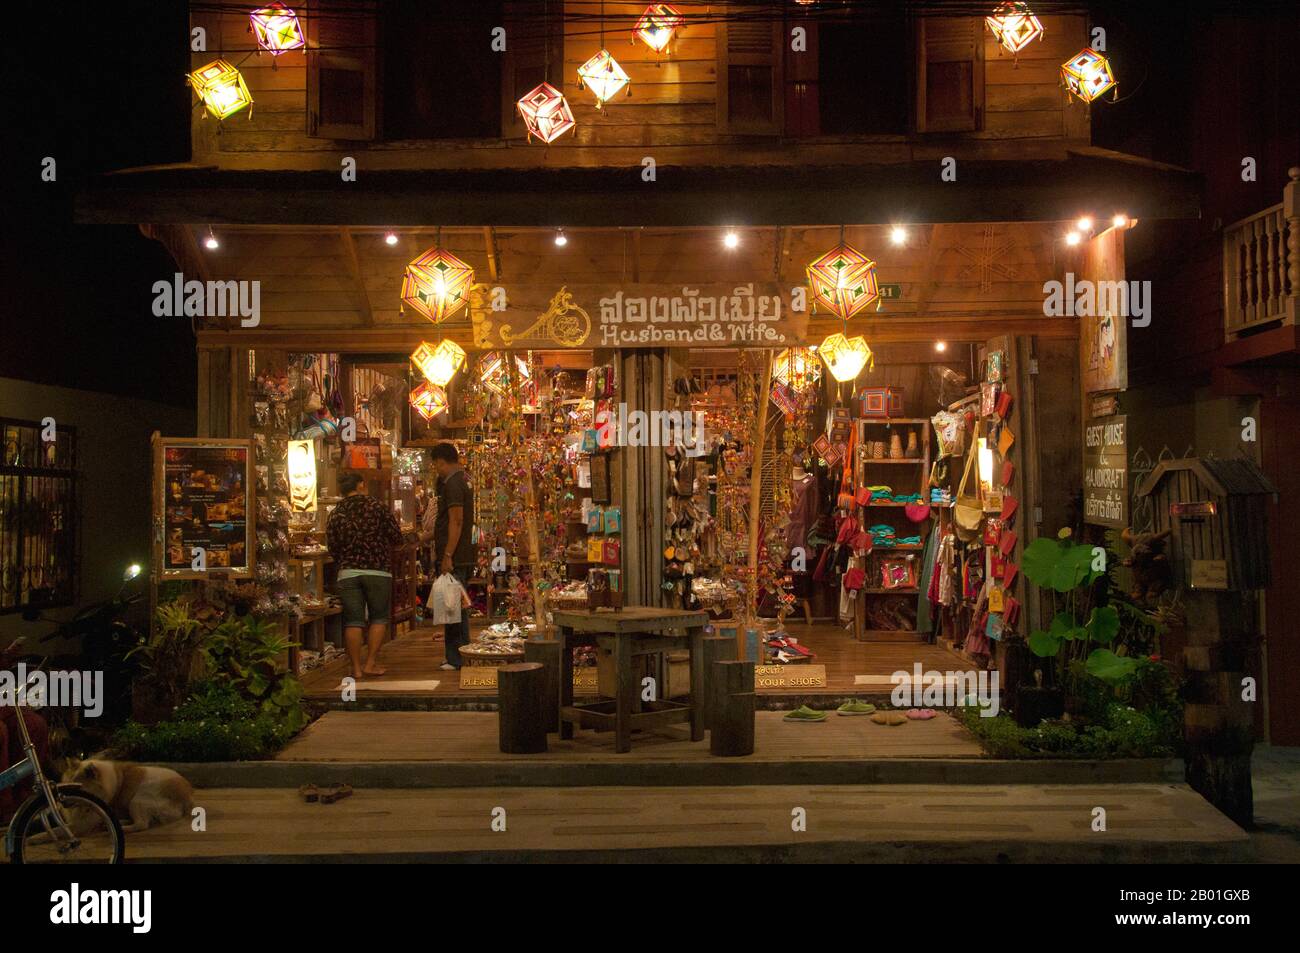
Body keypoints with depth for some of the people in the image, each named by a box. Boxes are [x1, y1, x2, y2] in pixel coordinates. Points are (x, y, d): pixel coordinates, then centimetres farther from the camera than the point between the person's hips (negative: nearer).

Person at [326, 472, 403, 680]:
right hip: (378, 571, -2)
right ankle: (371, 663, 5)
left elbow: (332, 548, 7)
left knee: (353, 621, 5)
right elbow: (397, 536, -2)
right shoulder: (376, 506, -2)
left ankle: (356, 668, 4)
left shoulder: (335, 515, 5)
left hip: (347, 572, 2)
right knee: (379, 618, 10)